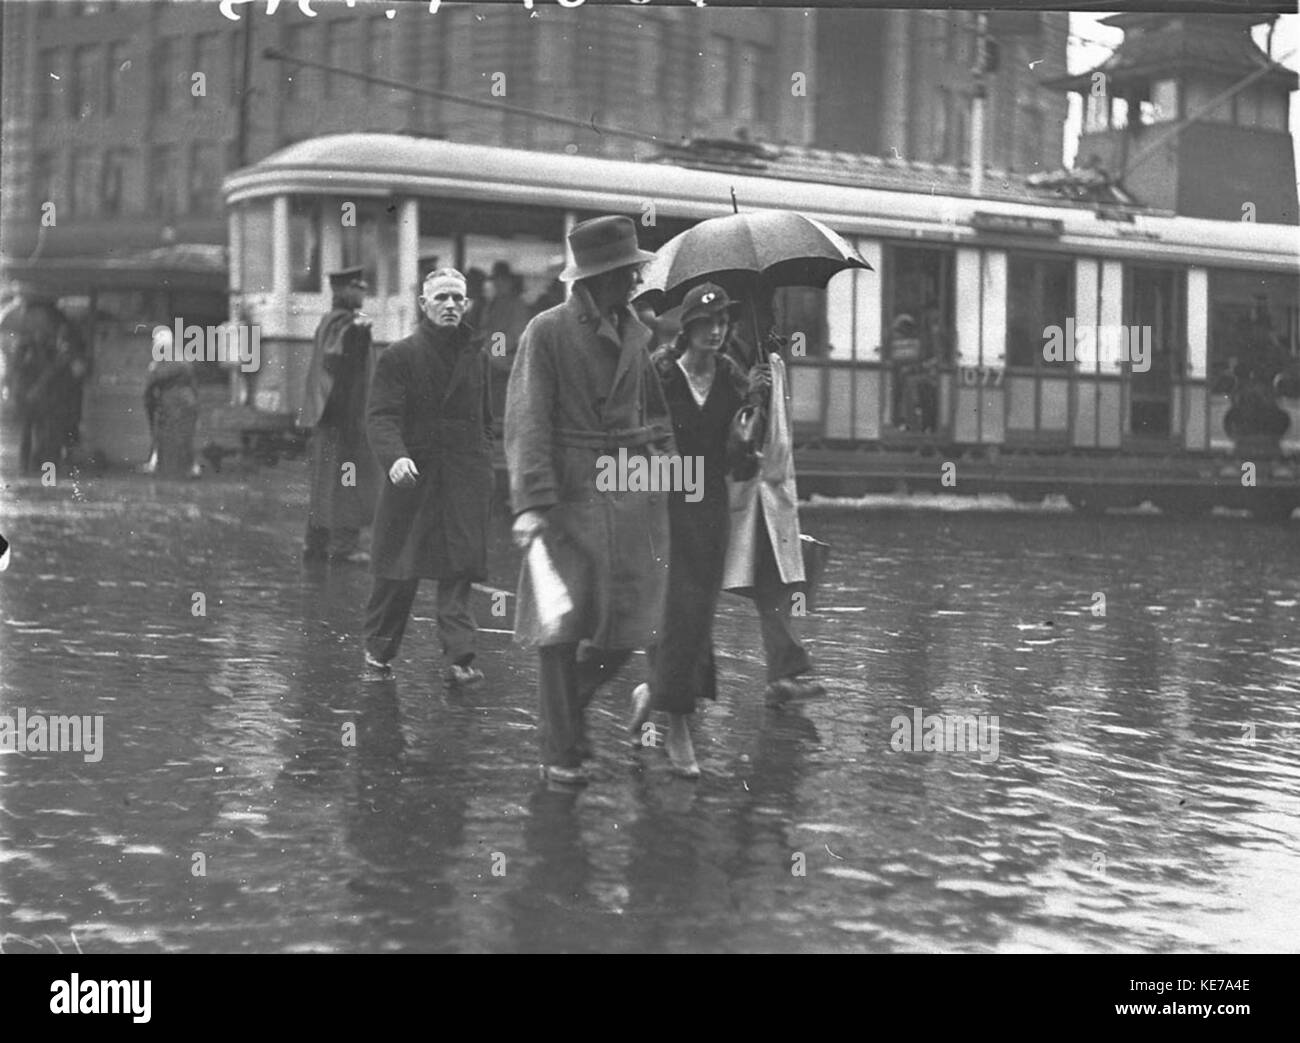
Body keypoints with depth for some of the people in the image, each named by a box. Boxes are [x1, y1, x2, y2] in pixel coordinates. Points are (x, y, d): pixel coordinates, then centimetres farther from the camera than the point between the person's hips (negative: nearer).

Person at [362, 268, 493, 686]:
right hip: (413, 475, -3)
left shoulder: (476, 358, 13)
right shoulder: (400, 356, -1)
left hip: (465, 480, 3)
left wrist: (484, 470, 13)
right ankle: (378, 647, 22)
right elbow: (381, 415, -9)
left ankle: (459, 658, -7)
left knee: (460, 570, -5)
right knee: (399, 571, 3)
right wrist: (395, 457, -27)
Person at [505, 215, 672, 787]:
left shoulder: (635, 331, 11)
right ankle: (560, 752, 8)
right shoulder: (548, 331, -6)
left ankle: (570, 704, 30)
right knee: (563, 621, -2)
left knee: (629, 619, 4)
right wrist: (531, 502, -20)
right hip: (571, 492, -5)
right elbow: (527, 422, -11)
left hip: (634, 488, 5)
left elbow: (654, 408, 19)